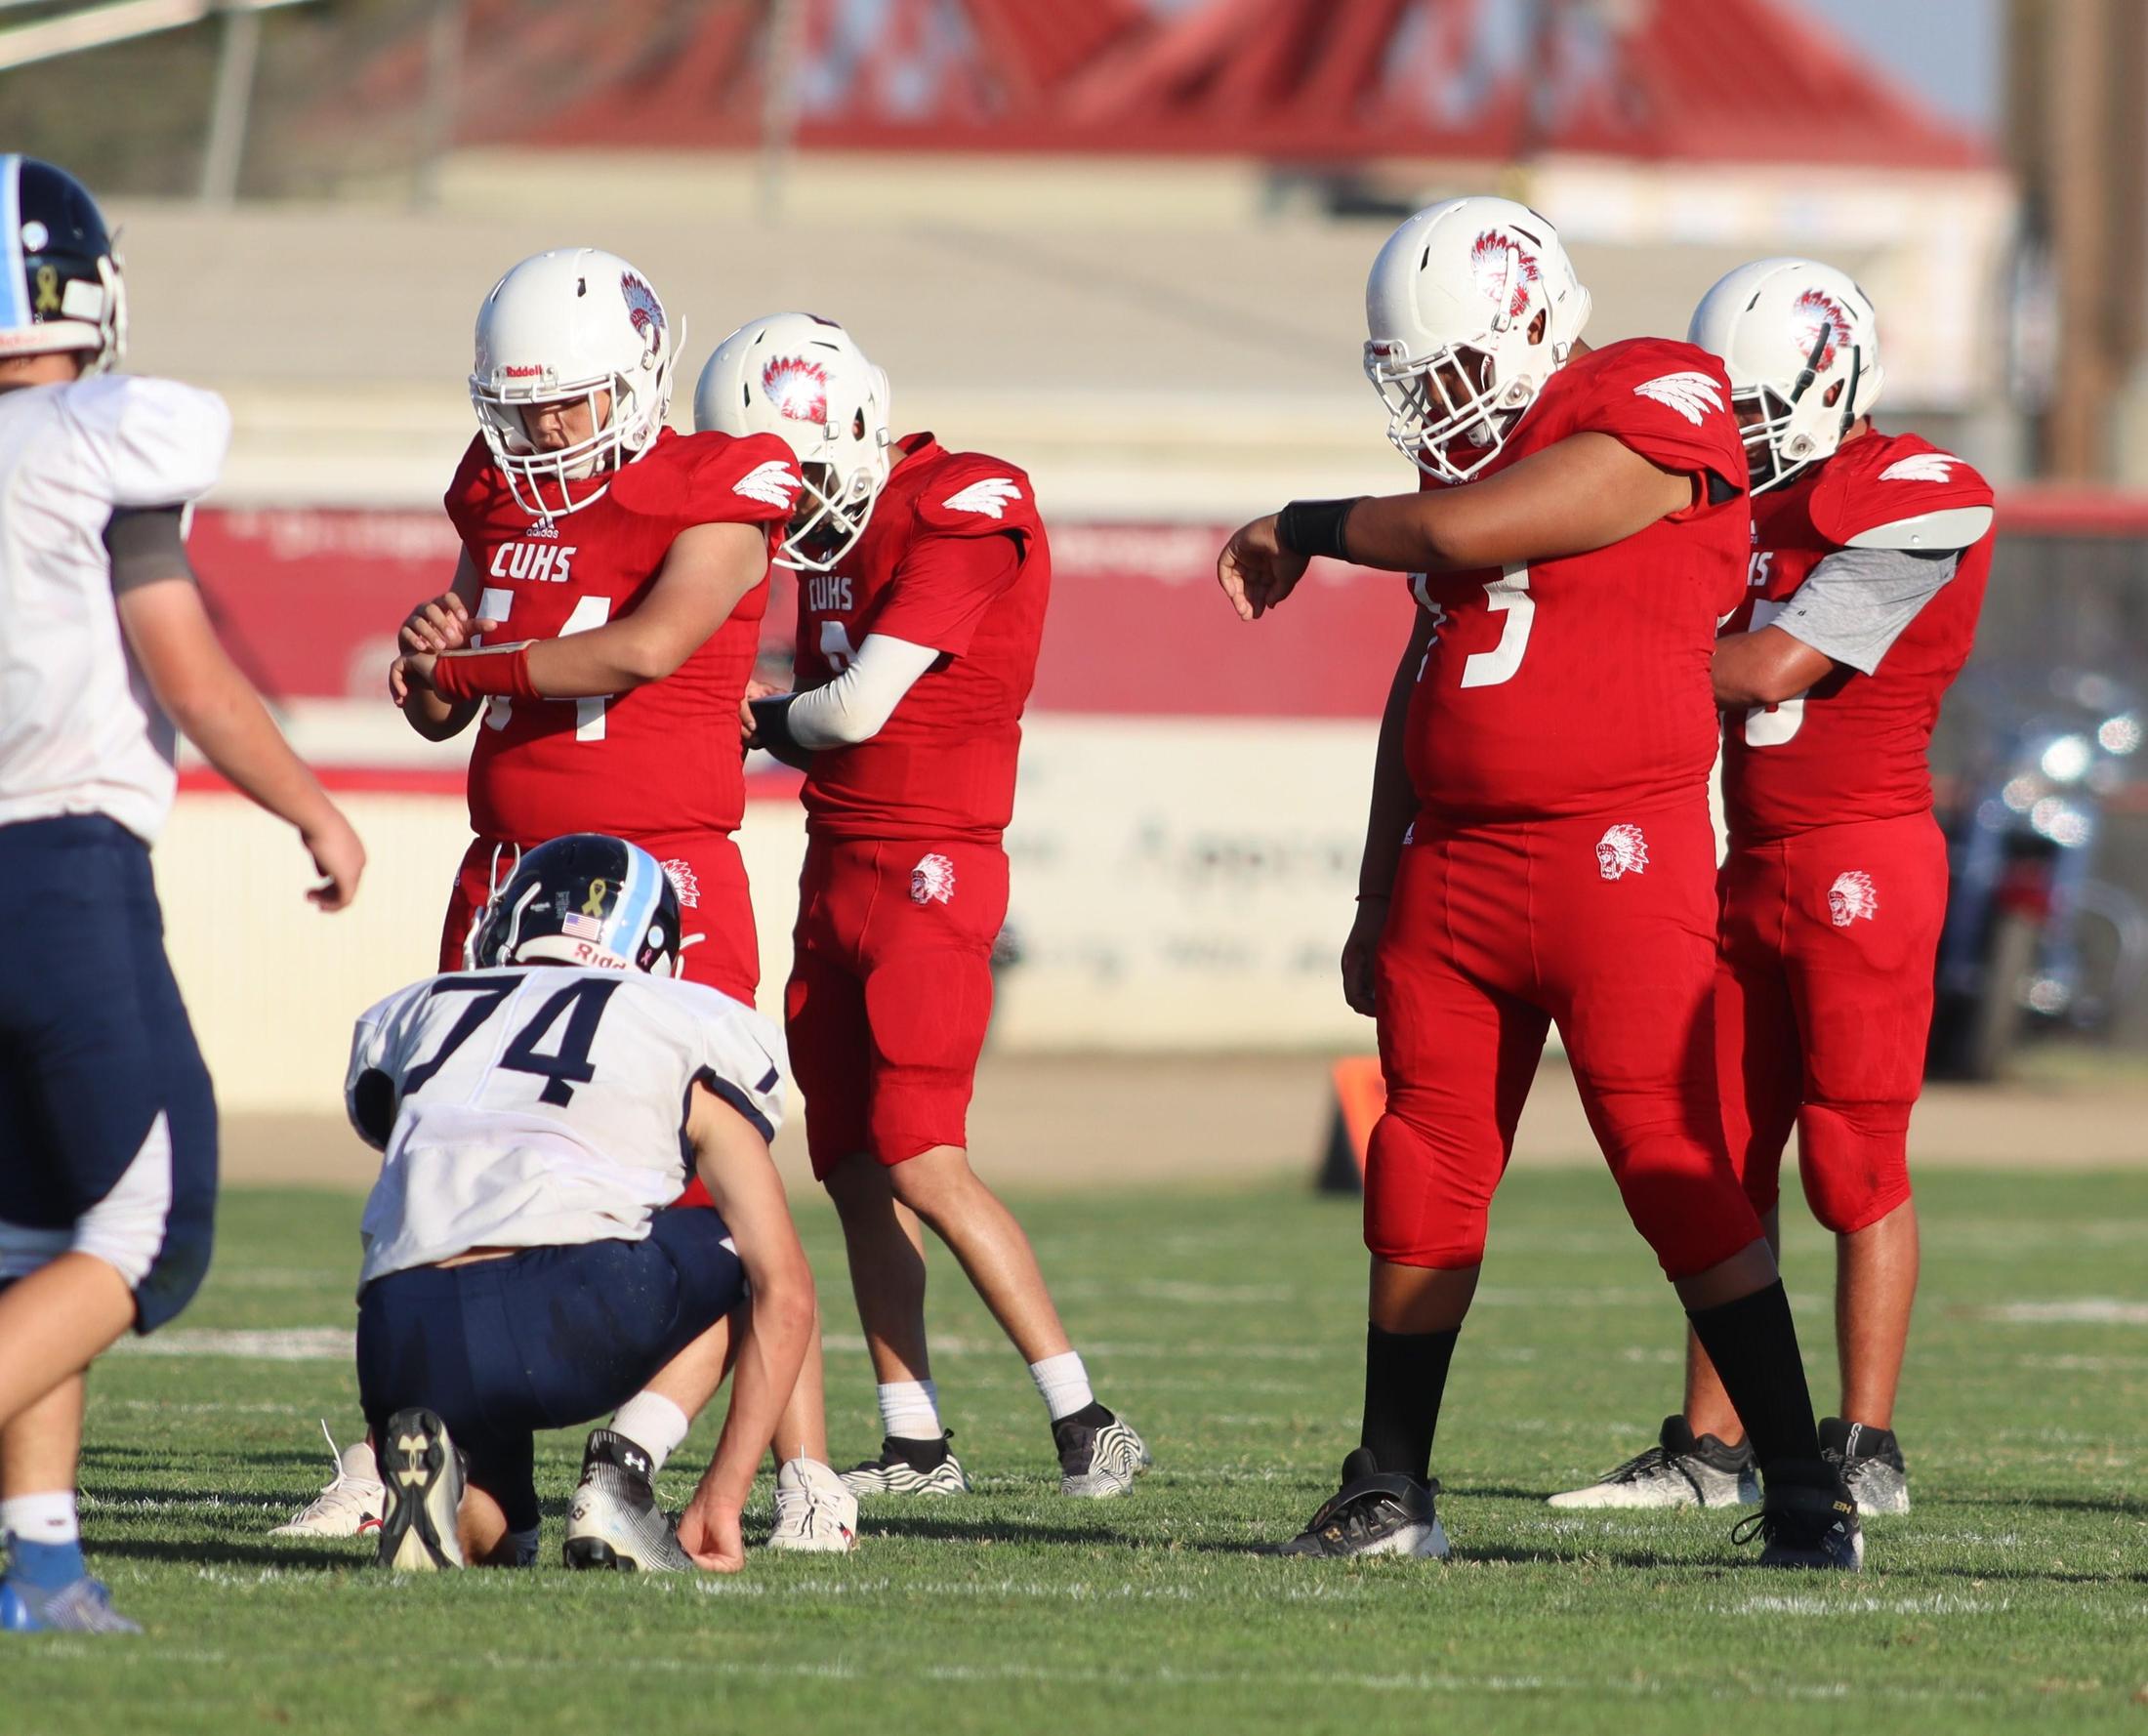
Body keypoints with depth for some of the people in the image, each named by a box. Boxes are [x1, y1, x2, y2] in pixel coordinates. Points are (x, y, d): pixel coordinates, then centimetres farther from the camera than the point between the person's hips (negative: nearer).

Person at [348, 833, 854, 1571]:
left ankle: (426, 1452, -3)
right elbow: (784, 1291, 14)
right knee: (736, 1249, 29)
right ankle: (623, 1473, 5)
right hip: (569, 1324, -4)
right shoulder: (690, 1032, 21)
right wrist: (722, 1498, 15)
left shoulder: (417, 1013, 30)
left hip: (404, 1349, 4)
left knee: (492, 1539, 33)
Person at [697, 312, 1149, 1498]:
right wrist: (775, 726, -5)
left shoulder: (963, 515, -16)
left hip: (929, 873, -9)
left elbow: (856, 710, -17)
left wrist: (766, 720, 1)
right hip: (837, 868, 9)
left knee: (923, 1165, -14)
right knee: (857, 1172, 7)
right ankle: (914, 1444, 13)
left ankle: (1086, 1424, -10)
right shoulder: (835, 525, 12)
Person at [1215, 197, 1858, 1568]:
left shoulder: (1658, 413, -10)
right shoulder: (1475, 443, 16)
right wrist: (1379, 904, 20)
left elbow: (1467, 531, -20)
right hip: (1453, 868, 8)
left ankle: (1806, 1490, -6)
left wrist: (1306, 530, -2)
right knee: (1423, 1183, 8)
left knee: (1681, 1179, -10)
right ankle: (1391, 1490, 17)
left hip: (1617, 852, -8)